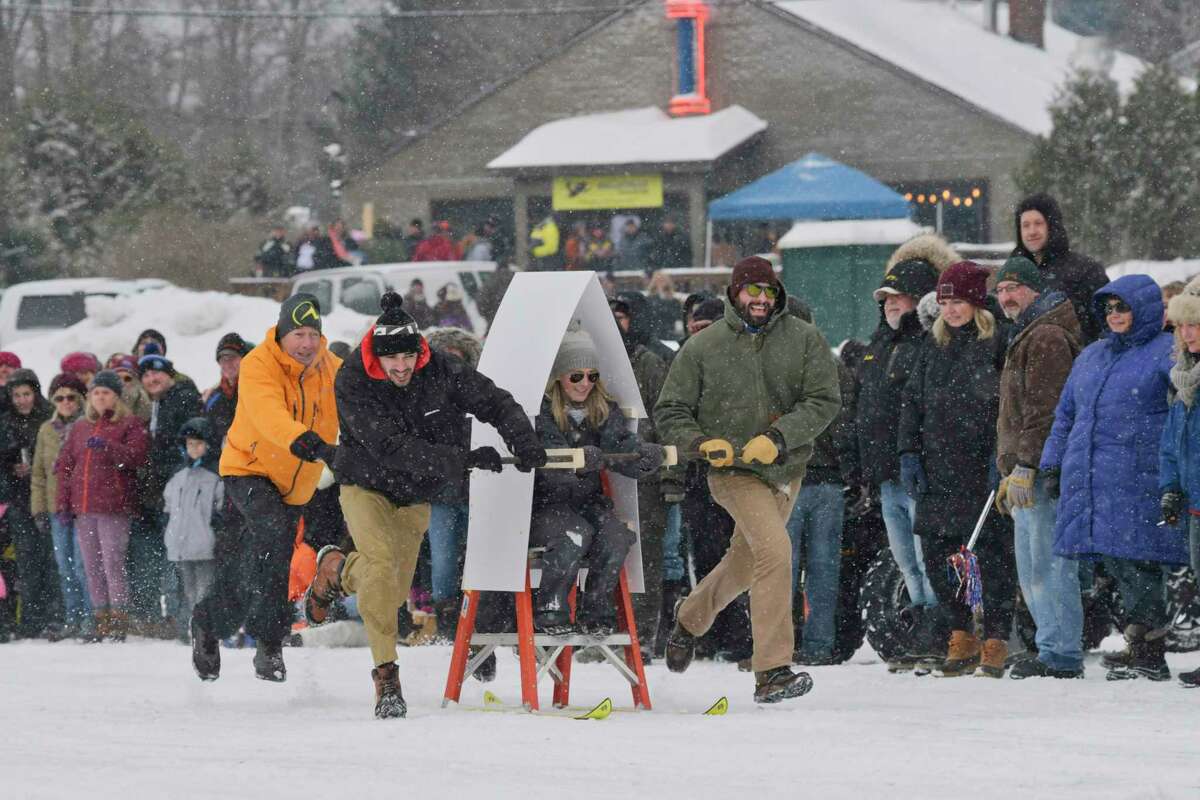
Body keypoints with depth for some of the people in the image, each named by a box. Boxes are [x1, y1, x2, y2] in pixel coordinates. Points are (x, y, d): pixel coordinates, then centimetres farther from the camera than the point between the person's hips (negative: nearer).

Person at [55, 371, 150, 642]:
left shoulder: (131, 426, 3)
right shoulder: (79, 428, 19)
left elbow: (134, 456, -13)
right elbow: (65, 466, 18)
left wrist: (106, 446, -28)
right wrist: (63, 504, 9)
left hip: (113, 507, -6)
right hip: (83, 508, 6)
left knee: (113, 563, -11)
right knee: (92, 566, 7)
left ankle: (119, 621, -8)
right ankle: (101, 621, 12)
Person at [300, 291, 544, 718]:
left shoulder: (439, 371, -19)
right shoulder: (354, 384, -28)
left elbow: (493, 401, -11)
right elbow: (392, 447, -36)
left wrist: (522, 439, -31)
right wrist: (461, 460, -43)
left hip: (415, 496, 4)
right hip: (367, 486, -4)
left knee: (396, 589, 11)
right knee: (381, 561, -28)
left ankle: (337, 570, 45)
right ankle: (386, 675, -21)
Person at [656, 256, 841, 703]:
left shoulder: (804, 340, 0)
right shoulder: (703, 347, -2)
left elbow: (823, 401, -6)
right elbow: (670, 413, 4)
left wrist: (778, 437, -20)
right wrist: (702, 444, -16)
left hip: (786, 468, 4)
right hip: (733, 470, -4)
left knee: (745, 564, 19)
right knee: (775, 549, -23)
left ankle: (689, 619, 49)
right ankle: (771, 671, -24)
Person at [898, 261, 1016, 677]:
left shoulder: (998, 343, -5)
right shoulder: (935, 345, 15)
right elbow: (913, 400, 19)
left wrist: (1003, 460, -15)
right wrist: (909, 452, 10)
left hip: (984, 471, -6)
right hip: (938, 469, 6)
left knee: (993, 556, -4)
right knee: (936, 552, 4)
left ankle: (996, 643, 2)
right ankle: (960, 638, 14)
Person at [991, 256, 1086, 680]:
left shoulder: (1047, 337, -10)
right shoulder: (1024, 337, 24)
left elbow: (1044, 409, -18)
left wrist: (1024, 467, -22)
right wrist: (1009, 475, 27)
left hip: (1043, 470, -11)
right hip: (1025, 472, 11)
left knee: (1048, 565, -11)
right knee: (1032, 569, 14)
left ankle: (1060, 656, -11)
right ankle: (1056, 650, 18)